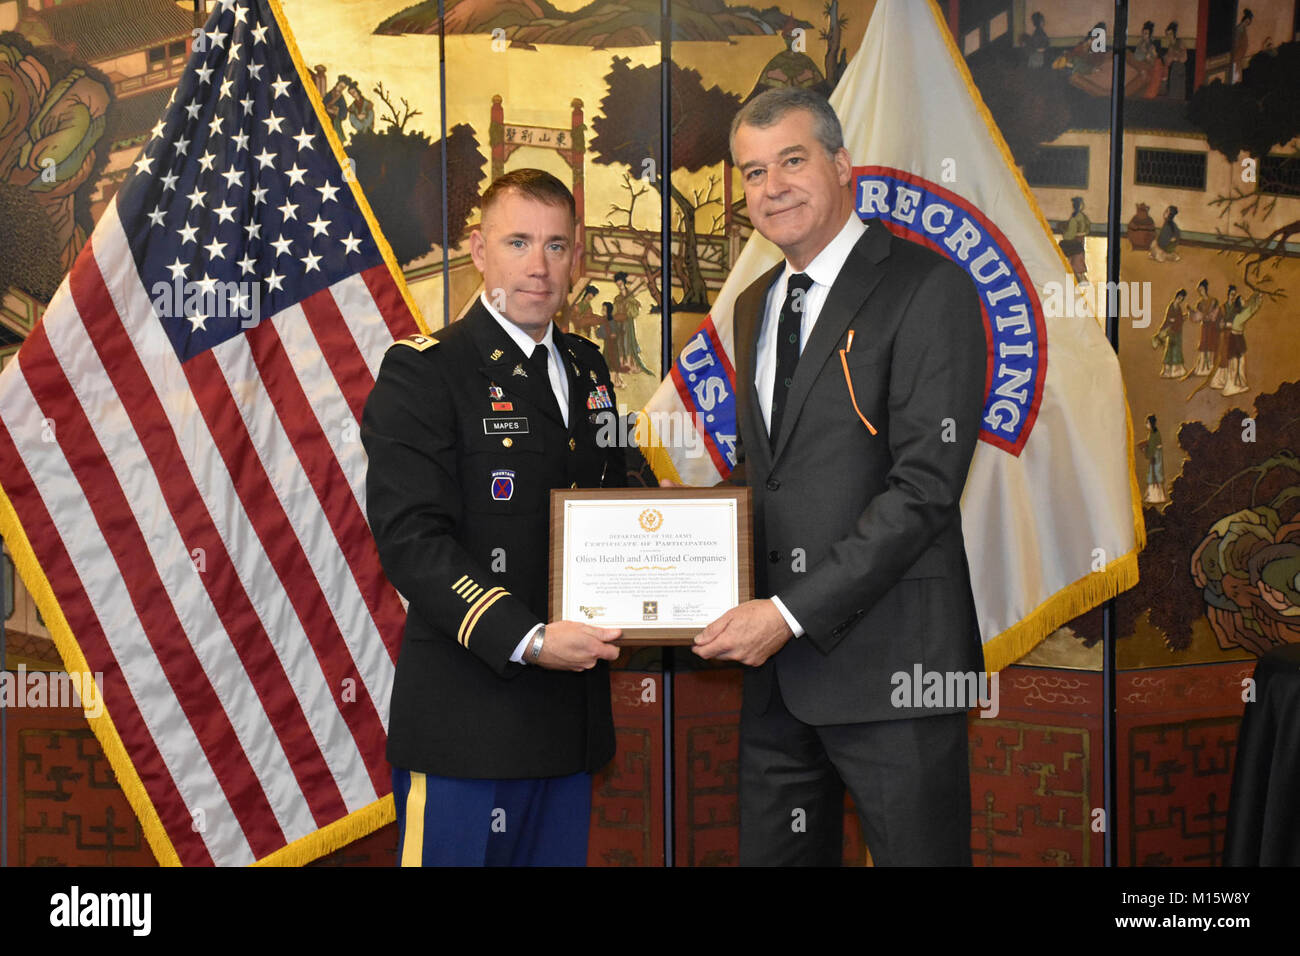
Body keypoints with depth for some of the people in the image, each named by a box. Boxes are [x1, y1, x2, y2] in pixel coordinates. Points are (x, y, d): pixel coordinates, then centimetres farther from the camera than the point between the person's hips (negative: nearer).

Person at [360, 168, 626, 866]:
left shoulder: (588, 370, 14)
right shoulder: (422, 372, -7)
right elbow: (410, 539, -17)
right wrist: (526, 640, -25)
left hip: (573, 722, 7)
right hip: (466, 724, -6)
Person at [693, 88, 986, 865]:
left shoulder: (927, 289, -9)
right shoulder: (757, 305, 16)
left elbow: (925, 487, -16)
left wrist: (793, 613, -18)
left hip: (887, 661, -7)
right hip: (776, 664, 7)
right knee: (772, 851, 13)